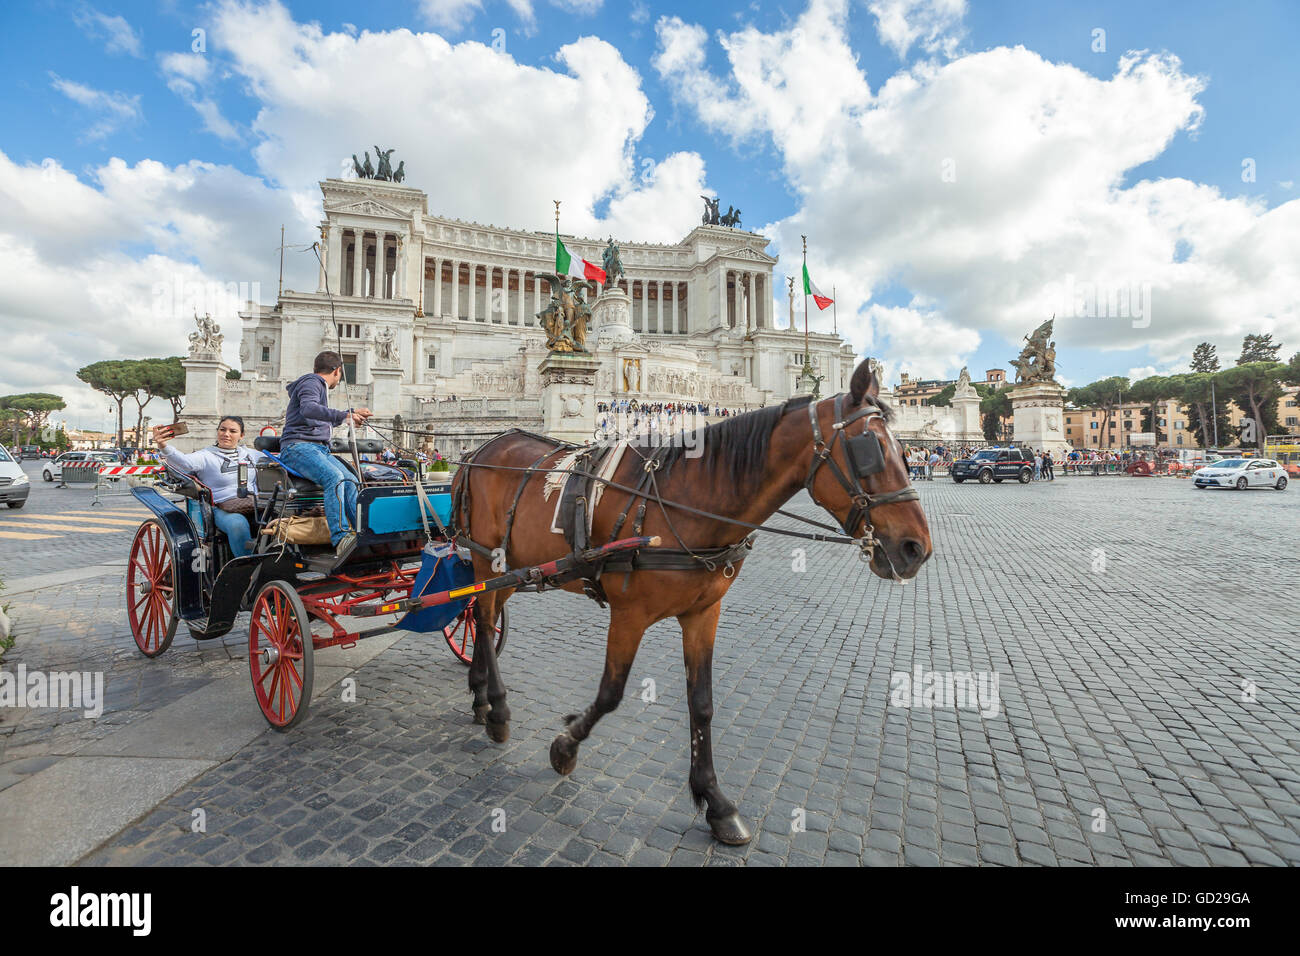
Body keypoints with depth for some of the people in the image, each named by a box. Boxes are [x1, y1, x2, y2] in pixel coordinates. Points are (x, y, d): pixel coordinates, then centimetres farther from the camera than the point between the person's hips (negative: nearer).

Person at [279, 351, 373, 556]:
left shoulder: (318, 385, 31)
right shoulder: (311, 382, 0)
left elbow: (326, 420, 46)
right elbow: (308, 408, -23)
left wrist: (352, 412, 54)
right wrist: (343, 415, -33)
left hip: (319, 449, 9)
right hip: (298, 447, -9)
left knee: (351, 481, -14)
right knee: (334, 477, -33)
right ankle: (340, 539, -43)